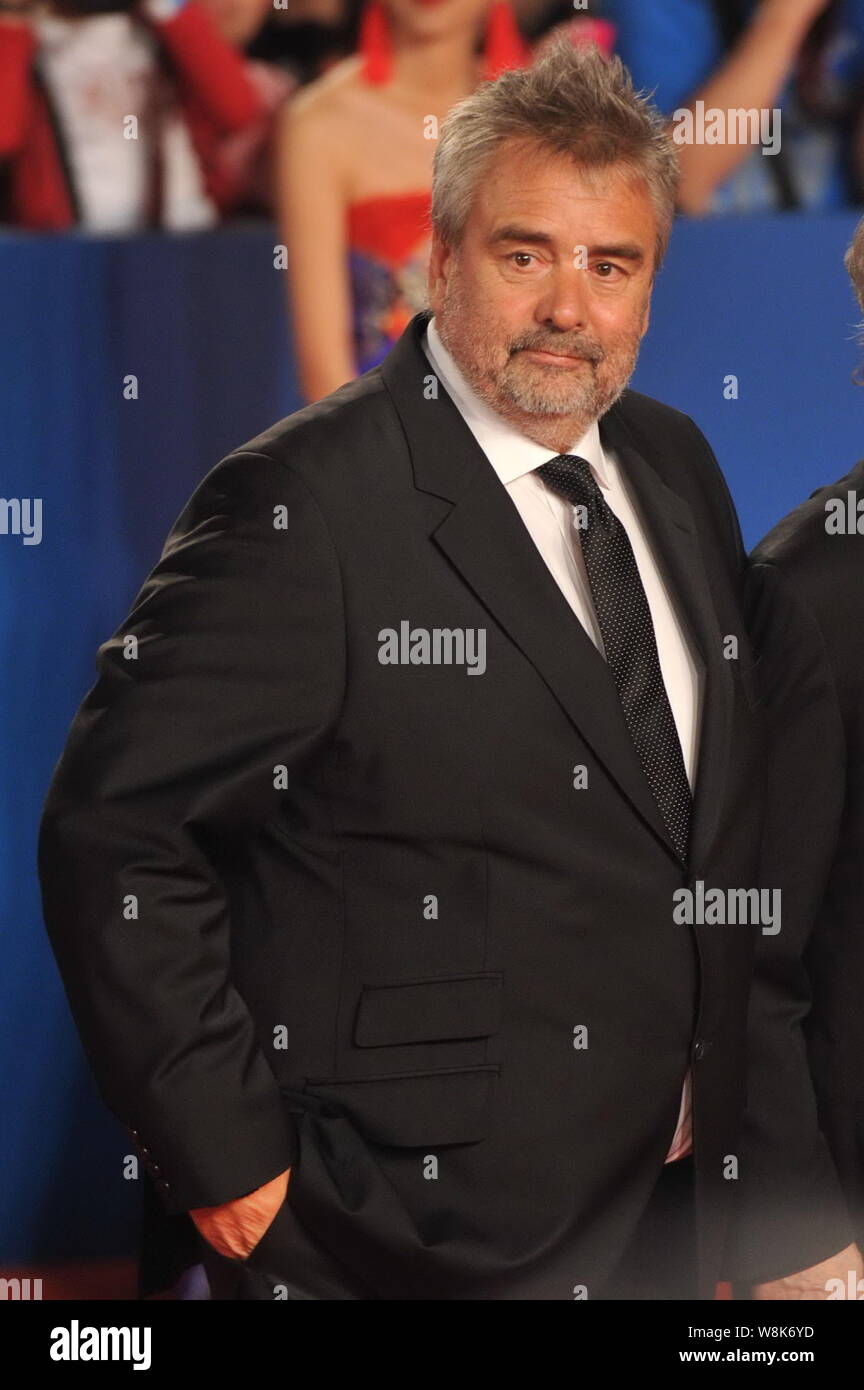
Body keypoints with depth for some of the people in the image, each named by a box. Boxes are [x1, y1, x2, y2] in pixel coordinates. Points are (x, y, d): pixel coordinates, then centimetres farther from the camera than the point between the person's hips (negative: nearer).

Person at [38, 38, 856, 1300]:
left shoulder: (679, 470, 9)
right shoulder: (304, 505, -15)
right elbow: (112, 832, -18)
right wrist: (225, 1159, -18)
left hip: (667, 1211, 7)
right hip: (409, 1236, -7)